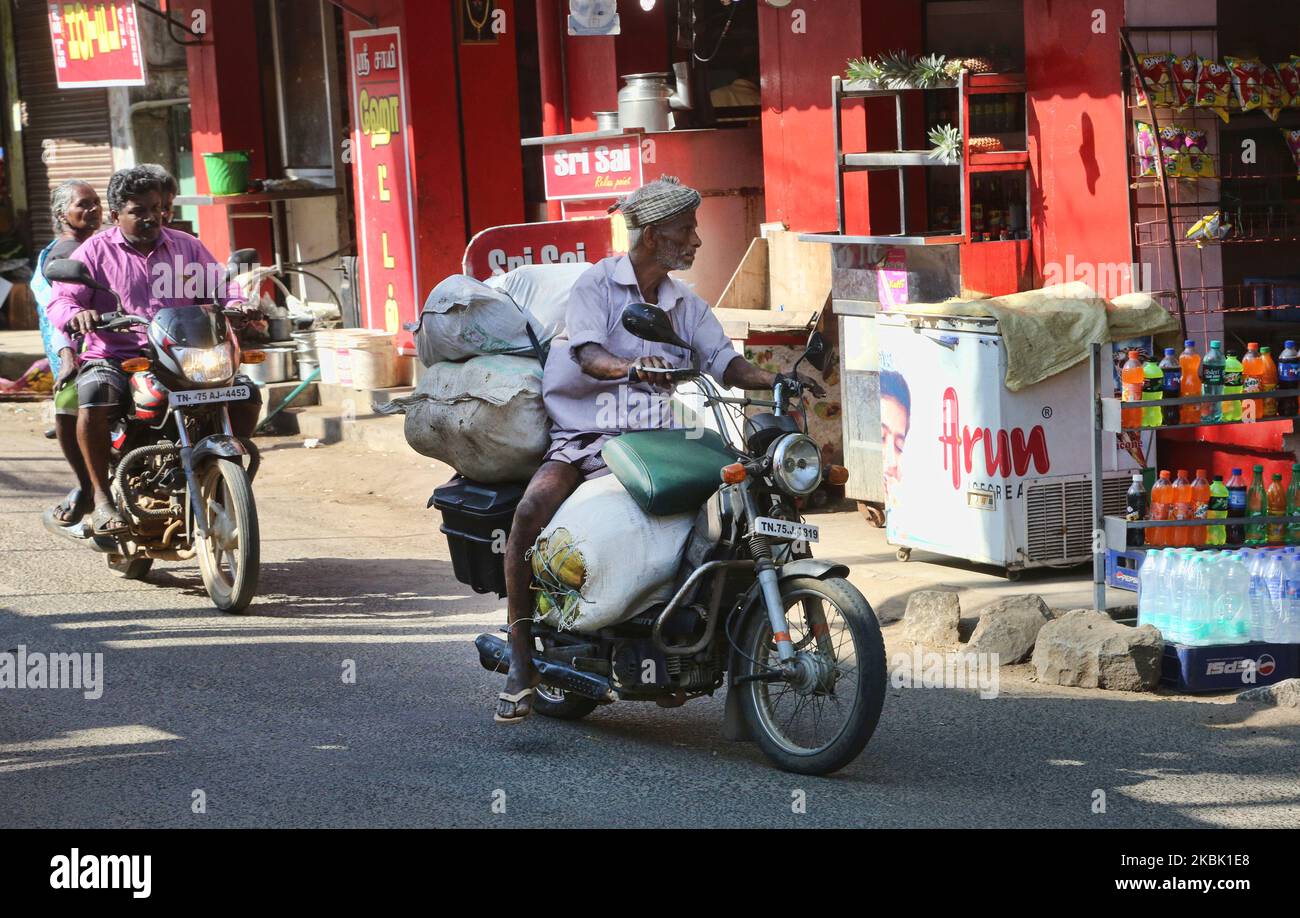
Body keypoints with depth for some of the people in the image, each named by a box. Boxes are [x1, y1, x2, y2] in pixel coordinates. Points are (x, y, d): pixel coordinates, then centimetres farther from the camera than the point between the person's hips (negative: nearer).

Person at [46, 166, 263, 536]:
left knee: (246, 394, -13)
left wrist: (234, 305, -10)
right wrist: (76, 314, -28)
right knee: (93, 401, -37)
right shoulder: (95, 252, 5)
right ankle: (101, 496, -22)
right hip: (113, 359, -3)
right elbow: (60, 300, -3)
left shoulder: (186, 246, 16)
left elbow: (219, 284, 15)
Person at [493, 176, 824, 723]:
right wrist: (631, 366, -42)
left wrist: (775, 381, -14)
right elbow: (586, 354, -20)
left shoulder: (687, 306, 15)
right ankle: (521, 661, -26)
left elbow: (723, 361, 6)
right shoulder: (597, 284, -4)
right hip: (586, 439, -5)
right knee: (533, 509, -31)